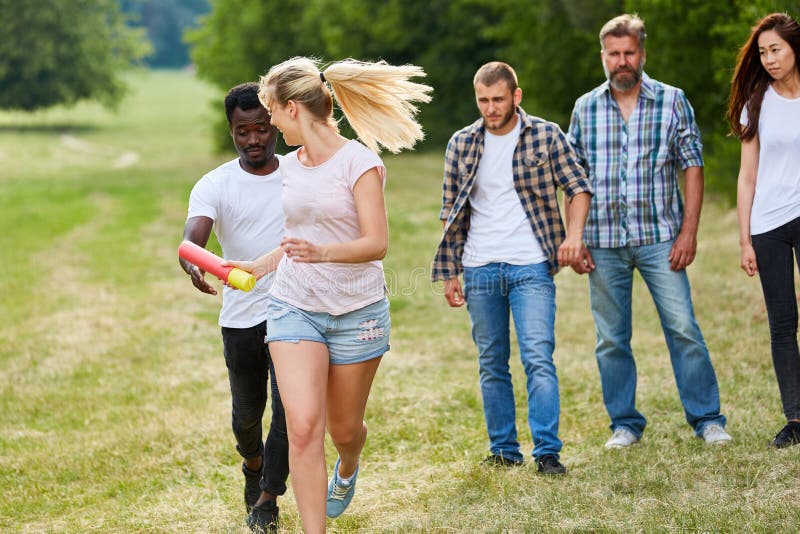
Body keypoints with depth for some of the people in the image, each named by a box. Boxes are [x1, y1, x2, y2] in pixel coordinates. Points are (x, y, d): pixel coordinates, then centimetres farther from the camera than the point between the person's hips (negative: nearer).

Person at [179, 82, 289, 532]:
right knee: (247, 413, 13)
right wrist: (193, 264, -45)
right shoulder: (215, 185, -5)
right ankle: (254, 465, 44)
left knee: (290, 407, -10)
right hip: (241, 317, 0)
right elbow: (193, 237, -22)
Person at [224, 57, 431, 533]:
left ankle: (347, 470, 50)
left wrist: (322, 253, -35)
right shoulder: (291, 166, 6)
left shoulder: (358, 162, -13)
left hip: (357, 311, -4)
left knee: (344, 428, 12)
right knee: (303, 427, -15)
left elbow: (377, 243, -19)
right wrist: (259, 267, 21)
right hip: (294, 307, 4)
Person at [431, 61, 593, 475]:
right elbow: (451, 213, 11)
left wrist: (574, 234, -15)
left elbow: (577, 187, 3)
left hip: (531, 267, -3)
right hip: (480, 270, 3)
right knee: (492, 364, 8)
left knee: (538, 358, -10)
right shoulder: (461, 144, 7)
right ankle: (503, 449, 17)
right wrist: (449, 273, 8)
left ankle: (547, 451, -8)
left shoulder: (546, 137, 0)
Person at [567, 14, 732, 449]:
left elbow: (692, 167, 1)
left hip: (659, 238, -2)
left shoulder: (672, 101, 2)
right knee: (611, 339, 6)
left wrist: (689, 232, -7)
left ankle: (707, 418, 4)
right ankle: (624, 424, 17)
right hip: (603, 243, 2)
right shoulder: (585, 109, 7)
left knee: (683, 328, -5)